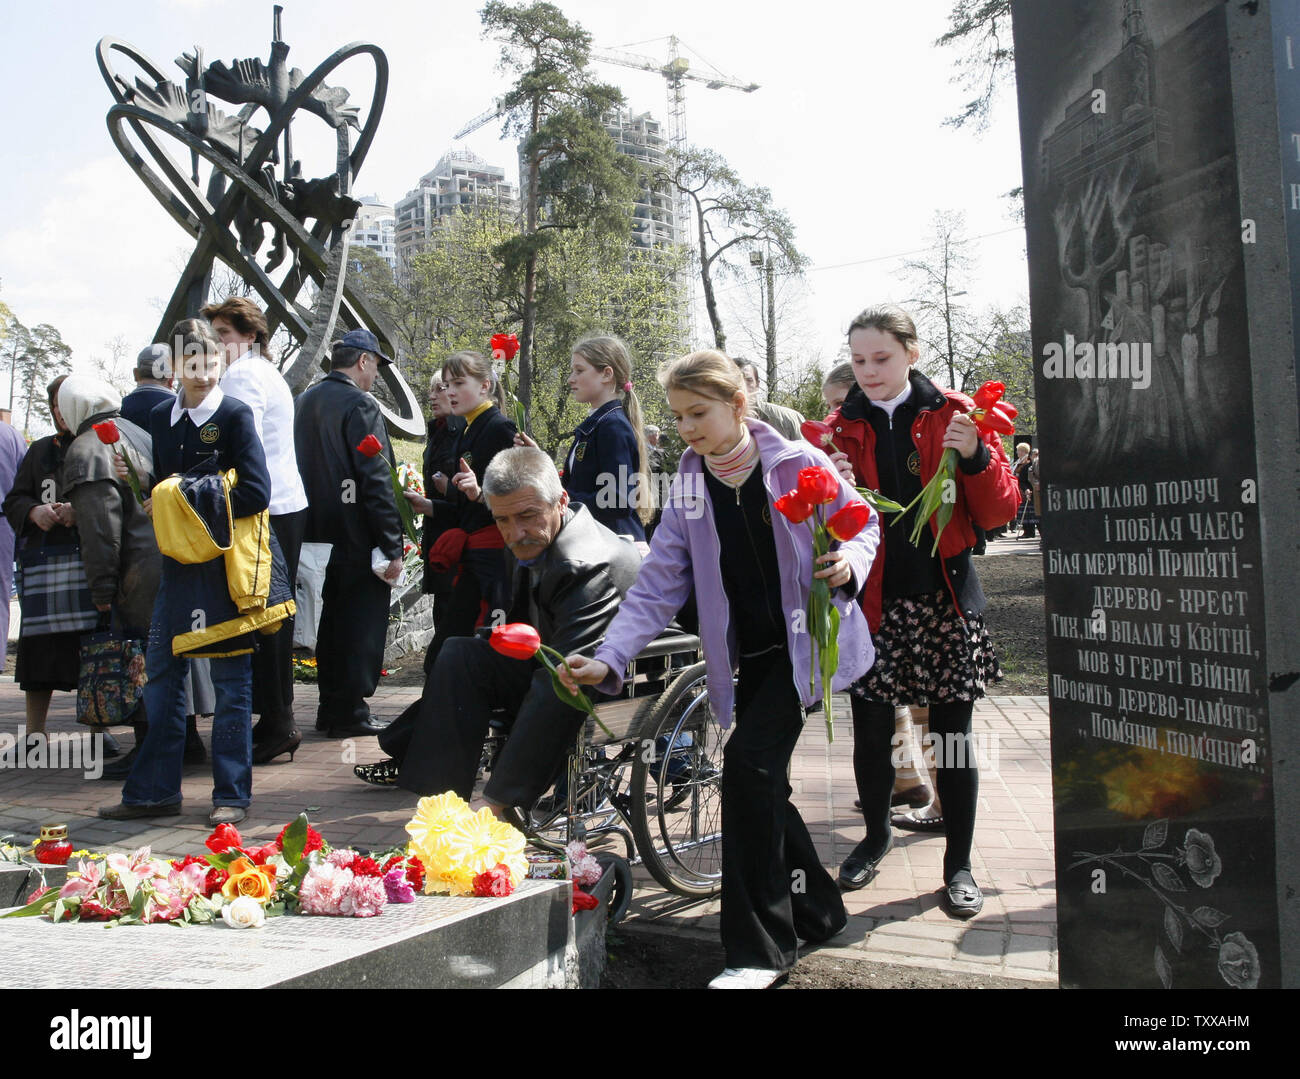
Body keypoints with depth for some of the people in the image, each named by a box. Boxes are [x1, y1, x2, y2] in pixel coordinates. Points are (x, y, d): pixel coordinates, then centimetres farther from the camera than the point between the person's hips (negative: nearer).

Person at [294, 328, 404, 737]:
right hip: (359, 536, -8)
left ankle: (330, 707, 23)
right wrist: (392, 546, -18)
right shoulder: (360, 405, -14)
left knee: (333, 620, 16)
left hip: (322, 534, 8)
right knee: (362, 623, 1)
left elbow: (305, 468, 16)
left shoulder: (306, 401, 11)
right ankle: (350, 712, 4)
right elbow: (376, 481, -19)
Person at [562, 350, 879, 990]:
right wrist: (610, 659, -13)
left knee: (748, 762, -18)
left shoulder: (796, 463, -10)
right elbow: (659, 583, -1)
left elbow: (862, 523, 2)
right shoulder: (689, 487, 2)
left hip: (806, 641, -5)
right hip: (750, 654, 6)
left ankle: (759, 948, -8)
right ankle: (817, 909, 32)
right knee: (759, 781, 7)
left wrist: (847, 562, -21)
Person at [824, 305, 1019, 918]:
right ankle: (876, 835, 31)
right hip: (873, 602, 1)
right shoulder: (843, 427, 6)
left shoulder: (953, 414, 2)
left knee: (952, 735, 4)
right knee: (869, 734, 4)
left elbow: (999, 511, -1)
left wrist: (975, 456, -18)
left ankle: (959, 865, 20)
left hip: (945, 599, -1)